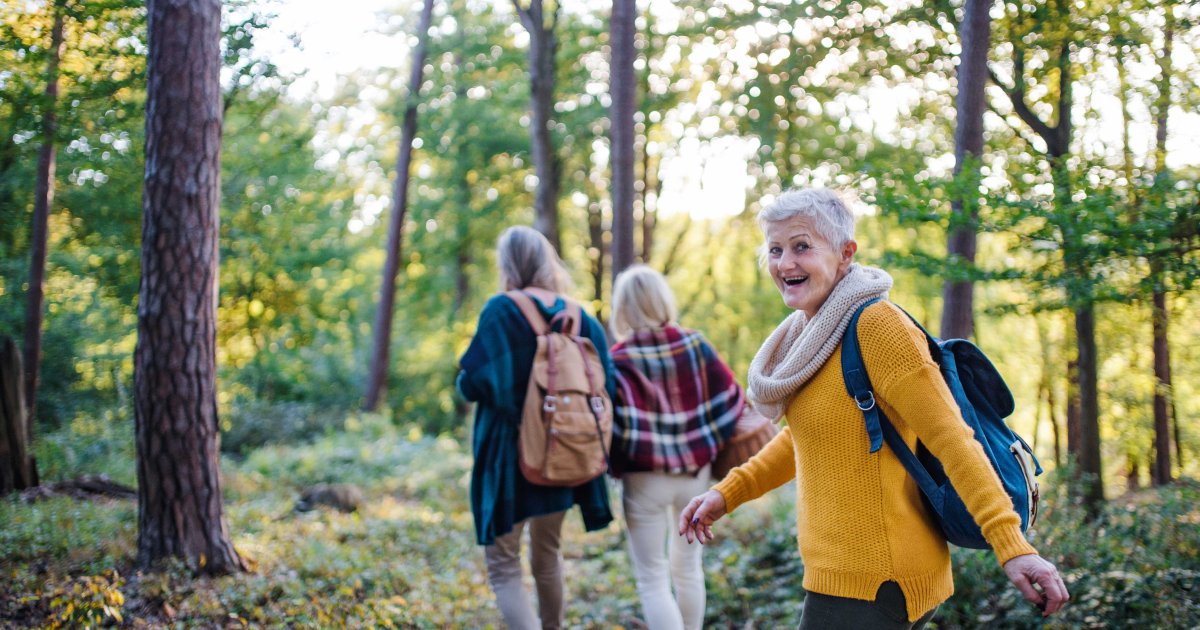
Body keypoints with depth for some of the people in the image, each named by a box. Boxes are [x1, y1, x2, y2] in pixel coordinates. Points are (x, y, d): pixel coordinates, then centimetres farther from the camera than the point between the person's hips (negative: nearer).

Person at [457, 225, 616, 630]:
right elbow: (605, 388, -2)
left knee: (503, 566, 2)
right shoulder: (581, 319, 1)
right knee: (547, 556, 24)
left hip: (509, 457, -5)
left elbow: (475, 383, -19)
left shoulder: (500, 311, -13)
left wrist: (464, 379, 4)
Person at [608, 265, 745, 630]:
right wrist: (710, 443, 16)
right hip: (696, 472, 4)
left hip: (645, 478, -4)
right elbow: (731, 399, 1)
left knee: (652, 579, 4)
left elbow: (622, 428, -19)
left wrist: (616, 467, -3)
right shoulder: (695, 345, -3)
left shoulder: (620, 360, -14)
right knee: (688, 566, 20)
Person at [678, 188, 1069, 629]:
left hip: (869, 587, -9)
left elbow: (951, 438, -21)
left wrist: (1012, 547, -26)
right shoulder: (814, 333, 10)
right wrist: (728, 492, 15)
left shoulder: (875, 324, -17)